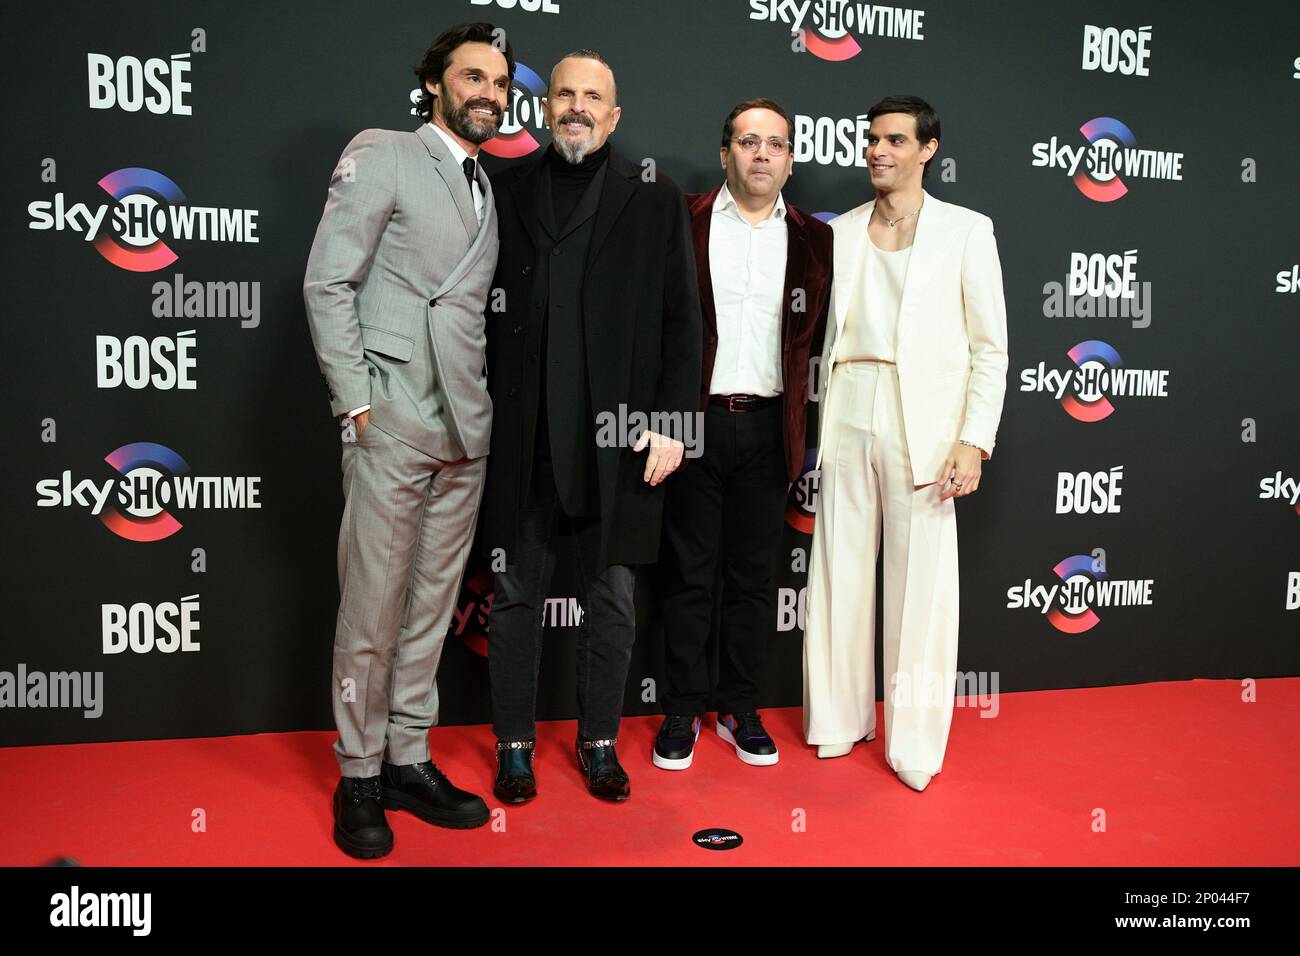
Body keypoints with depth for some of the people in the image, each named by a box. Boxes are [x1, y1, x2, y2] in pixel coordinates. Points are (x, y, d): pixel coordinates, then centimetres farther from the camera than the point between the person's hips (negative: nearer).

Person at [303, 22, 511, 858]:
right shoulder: (382, 155, 1)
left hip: (466, 430, 6)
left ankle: (409, 761, 21)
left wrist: (485, 407, 7)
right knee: (372, 609, -1)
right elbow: (328, 284, -6)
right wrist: (357, 403, -11)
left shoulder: (489, 189, 19)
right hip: (394, 422, -6)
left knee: (433, 605, 10)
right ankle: (358, 778, 14)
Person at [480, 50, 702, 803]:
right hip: (522, 436, 1)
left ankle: (600, 741, 26)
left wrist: (672, 423, -5)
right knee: (518, 594, 10)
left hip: (619, 436, 0)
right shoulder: (505, 191, 8)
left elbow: (682, 321, 2)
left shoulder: (655, 199, 6)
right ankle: (515, 743, 25)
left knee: (612, 599, 9)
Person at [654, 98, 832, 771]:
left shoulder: (812, 239, 10)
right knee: (688, 575, 6)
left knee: (754, 576, 10)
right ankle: (681, 711, 20)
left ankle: (740, 709, 25)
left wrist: (810, 428, 5)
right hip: (696, 419, -2)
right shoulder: (684, 222, 2)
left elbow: (820, 337, 12)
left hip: (767, 427, 2)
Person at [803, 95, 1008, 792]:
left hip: (922, 420, -3)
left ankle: (915, 745, 14)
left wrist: (974, 440, -9)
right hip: (848, 413, 3)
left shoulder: (966, 230, 3)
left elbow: (990, 347, 0)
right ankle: (841, 719, 24)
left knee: (921, 585, 0)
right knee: (839, 574, 7)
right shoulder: (842, 231, 13)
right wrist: (822, 419, 7)